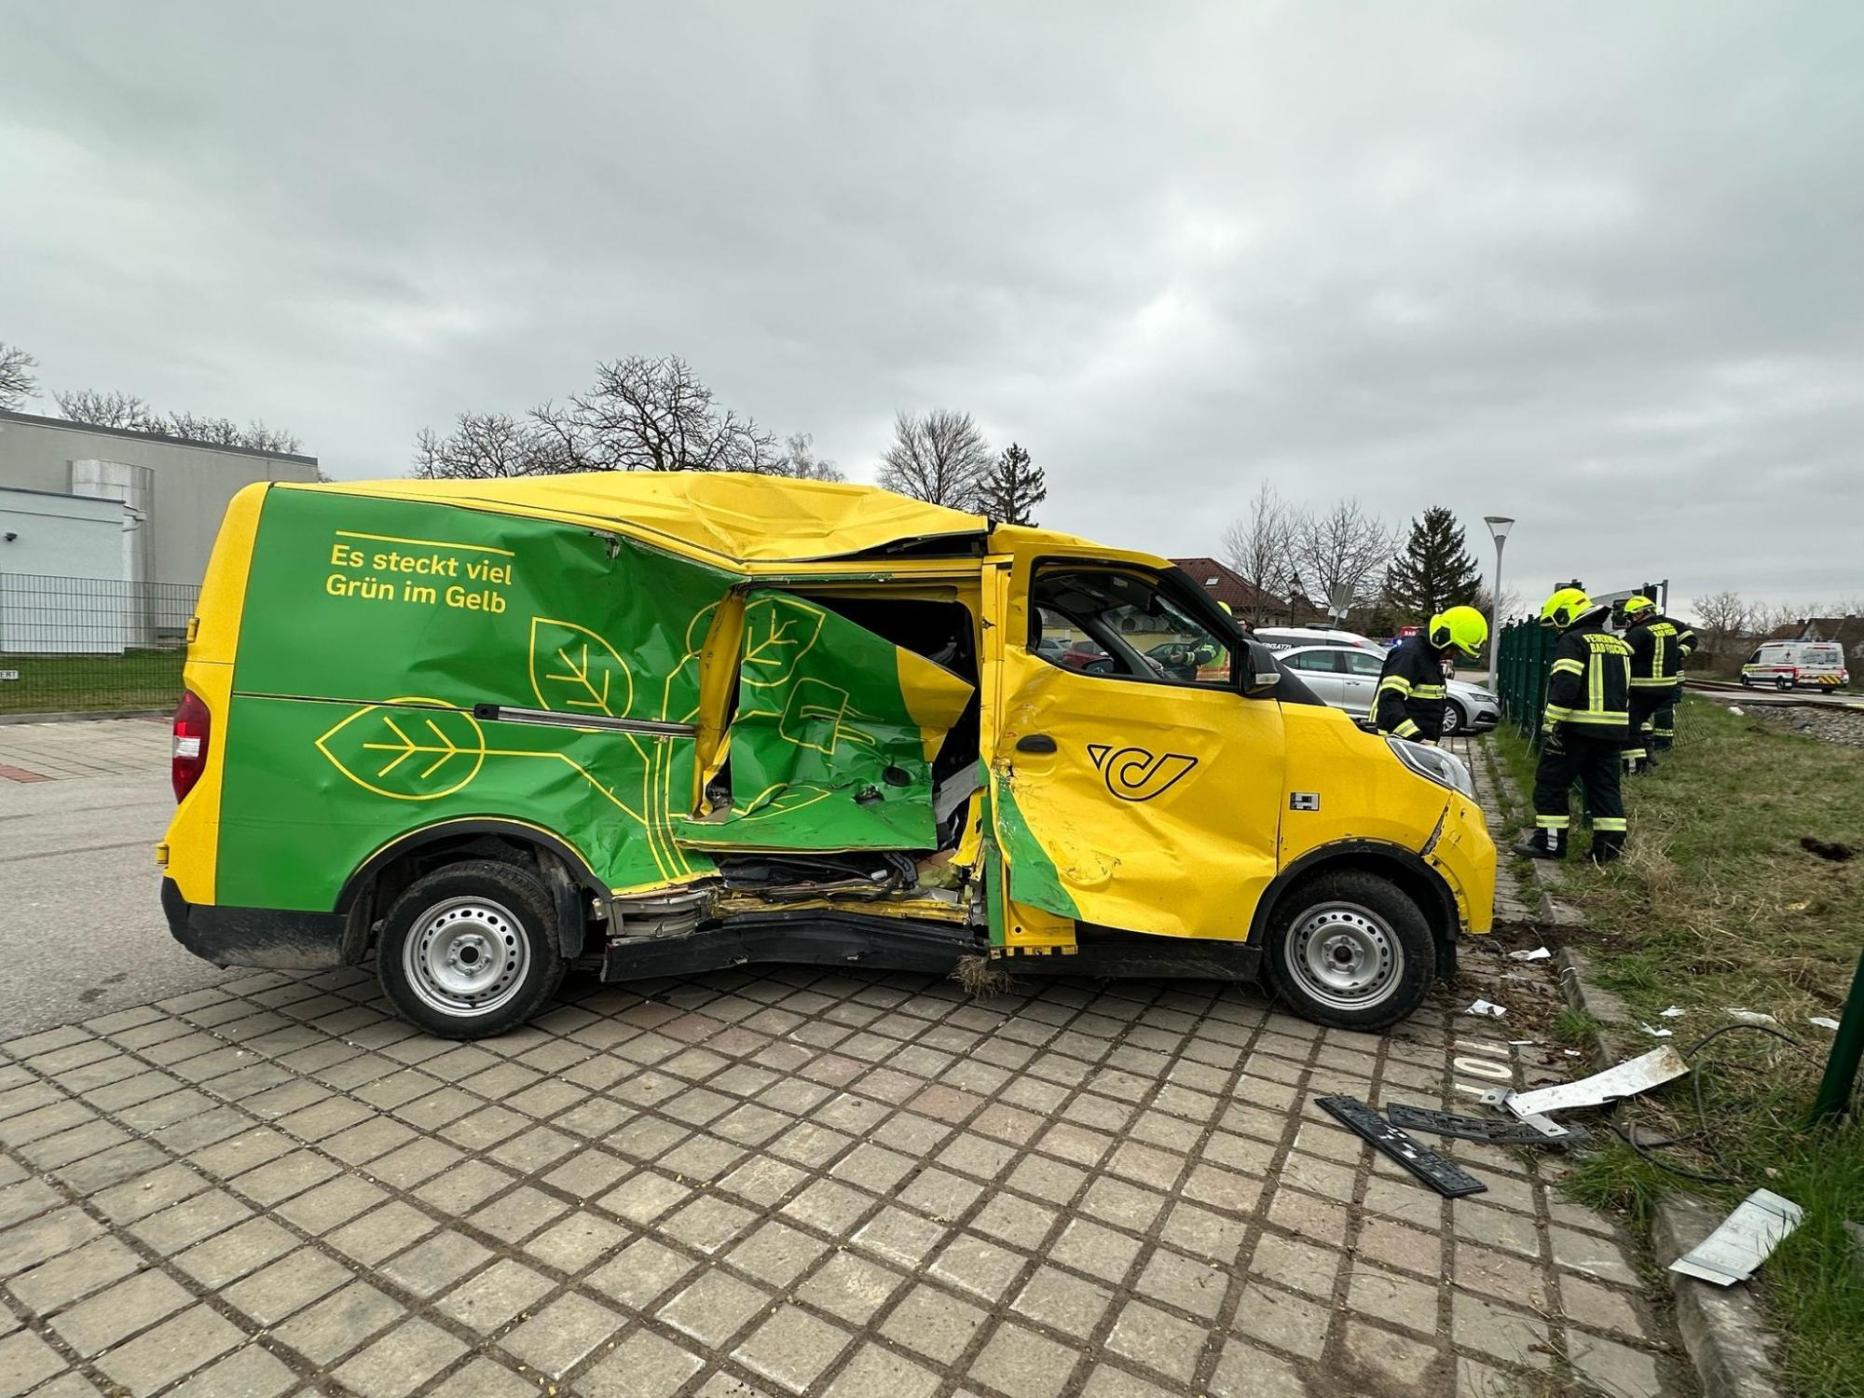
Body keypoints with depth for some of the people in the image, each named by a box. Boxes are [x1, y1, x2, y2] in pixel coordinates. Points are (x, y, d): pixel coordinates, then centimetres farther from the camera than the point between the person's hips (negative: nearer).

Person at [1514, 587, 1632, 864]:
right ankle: (1610, 845, 11)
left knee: (1551, 782, 1)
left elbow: (1565, 685, -21)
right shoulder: (1618, 644, 18)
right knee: (1605, 785, 12)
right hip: (1613, 728, 8)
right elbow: (1623, 688, 22)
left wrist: (1551, 722, -21)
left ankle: (1550, 842, 3)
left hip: (1577, 727, -8)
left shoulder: (1572, 641, -9)